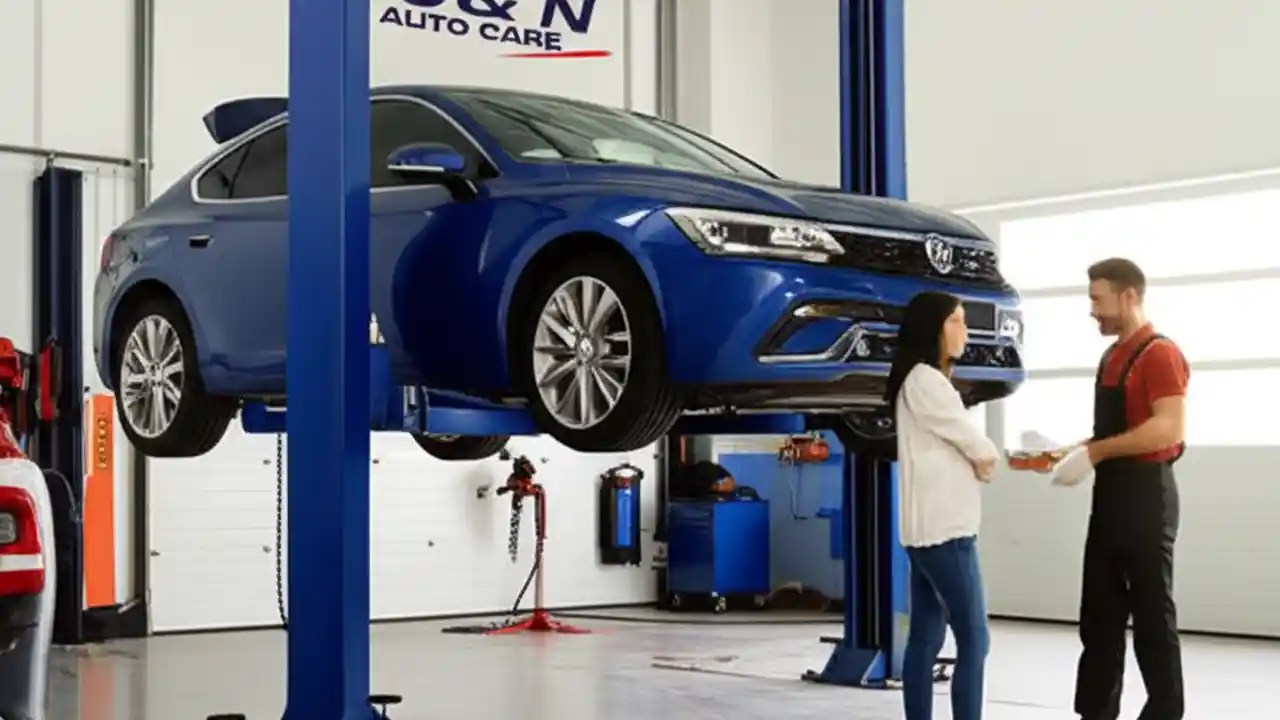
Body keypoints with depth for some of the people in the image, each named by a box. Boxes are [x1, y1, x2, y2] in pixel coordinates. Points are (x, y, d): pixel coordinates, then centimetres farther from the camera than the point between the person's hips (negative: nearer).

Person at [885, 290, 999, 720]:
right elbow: (980, 451, -8)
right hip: (944, 528, -10)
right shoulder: (926, 380, -10)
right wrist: (988, 460, 11)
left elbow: (957, 452, 17)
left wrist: (979, 461, -1)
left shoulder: (925, 381, 20)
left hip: (929, 528, 10)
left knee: (925, 639, 8)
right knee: (973, 641, -9)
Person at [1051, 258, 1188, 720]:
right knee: (1100, 614, 9)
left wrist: (1093, 453, -23)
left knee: (1152, 614, -2)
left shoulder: (1160, 354, -12)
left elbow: (1168, 429, -24)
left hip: (1146, 494, -9)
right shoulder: (1111, 357, 16)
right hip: (1110, 494, 9)